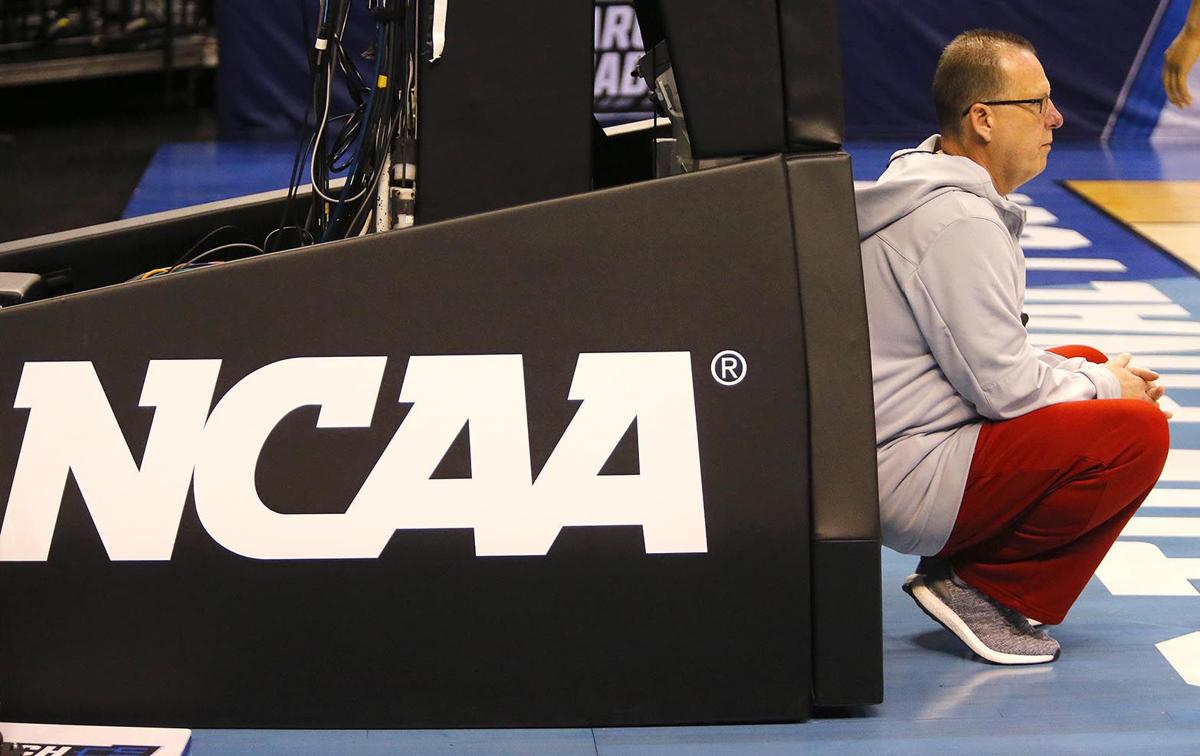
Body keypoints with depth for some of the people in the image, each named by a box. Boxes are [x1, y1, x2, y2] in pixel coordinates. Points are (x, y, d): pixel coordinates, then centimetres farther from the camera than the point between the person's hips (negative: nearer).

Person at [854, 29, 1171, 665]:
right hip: (911, 481, -11)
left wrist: (1098, 375, 9)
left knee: (1090, 363, 22)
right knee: (1138, 432, -17)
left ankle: (958, 567, 11)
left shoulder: (927, 192, 14)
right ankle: (985, 588, -7)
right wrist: (1105, 386, -2)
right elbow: (1004, 387, -20)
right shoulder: (958, 221, -18)